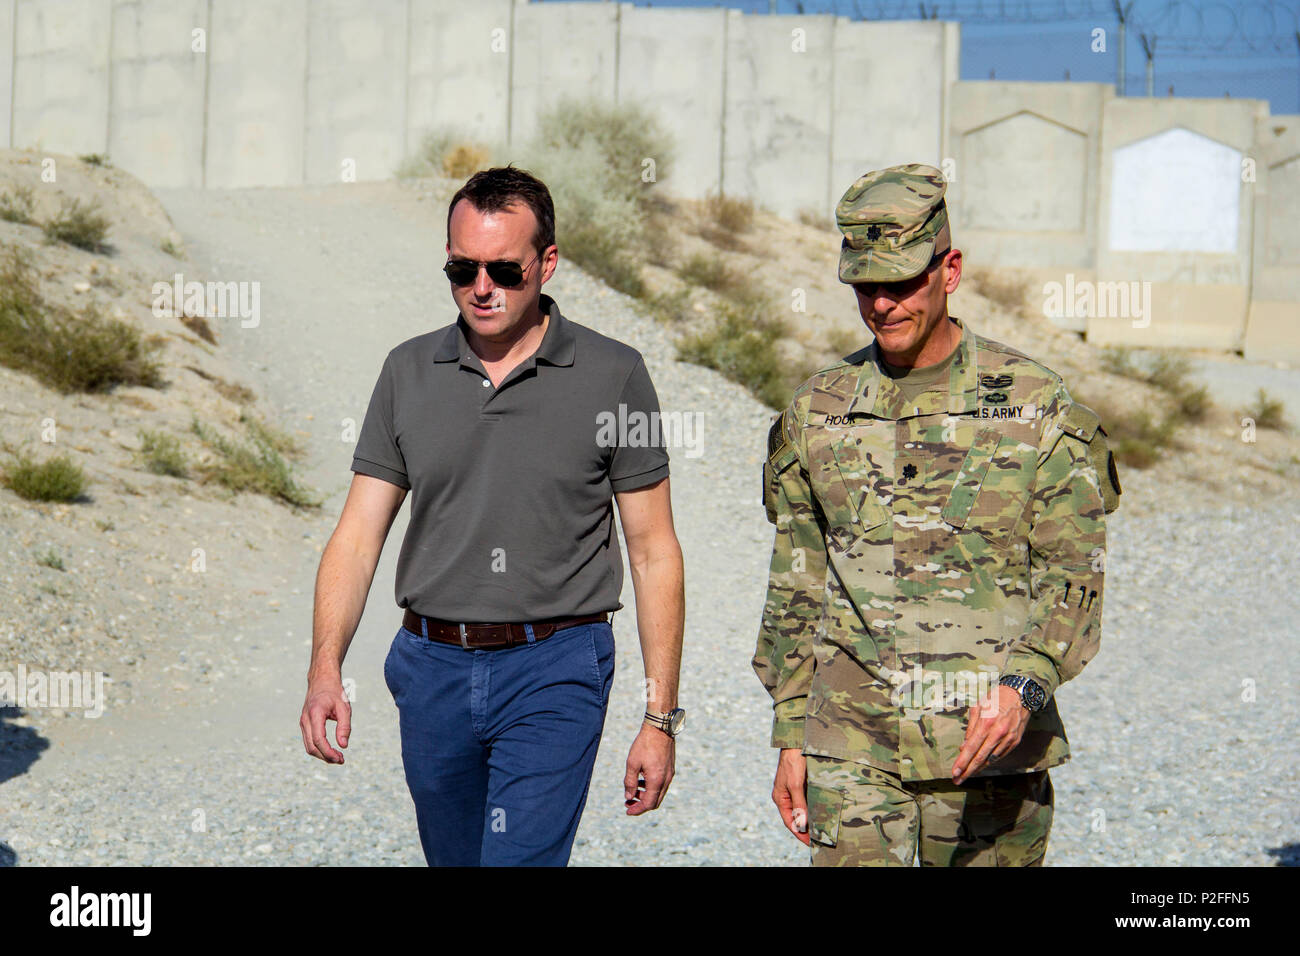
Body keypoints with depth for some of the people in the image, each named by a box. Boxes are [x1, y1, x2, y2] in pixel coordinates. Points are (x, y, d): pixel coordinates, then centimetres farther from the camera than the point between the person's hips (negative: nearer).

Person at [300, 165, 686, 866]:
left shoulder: (613, 375, -3)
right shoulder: (408, 372, 5)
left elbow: (654, 552, 0)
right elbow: (358, 534, 3)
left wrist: (660, 719, -4)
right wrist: (325, 670, -13)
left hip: (555, 674, -4)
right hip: (431, 668, 4)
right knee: (453, 859, 17)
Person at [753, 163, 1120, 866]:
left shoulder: (1036, 406, -2)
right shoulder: (818, 412, 7)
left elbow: (1073, 580, -4)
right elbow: (795, 590, 12)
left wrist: (1022, 685, -21)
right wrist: (790, 736, 9)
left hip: (989, 742, -1)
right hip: (850, 748, 1)